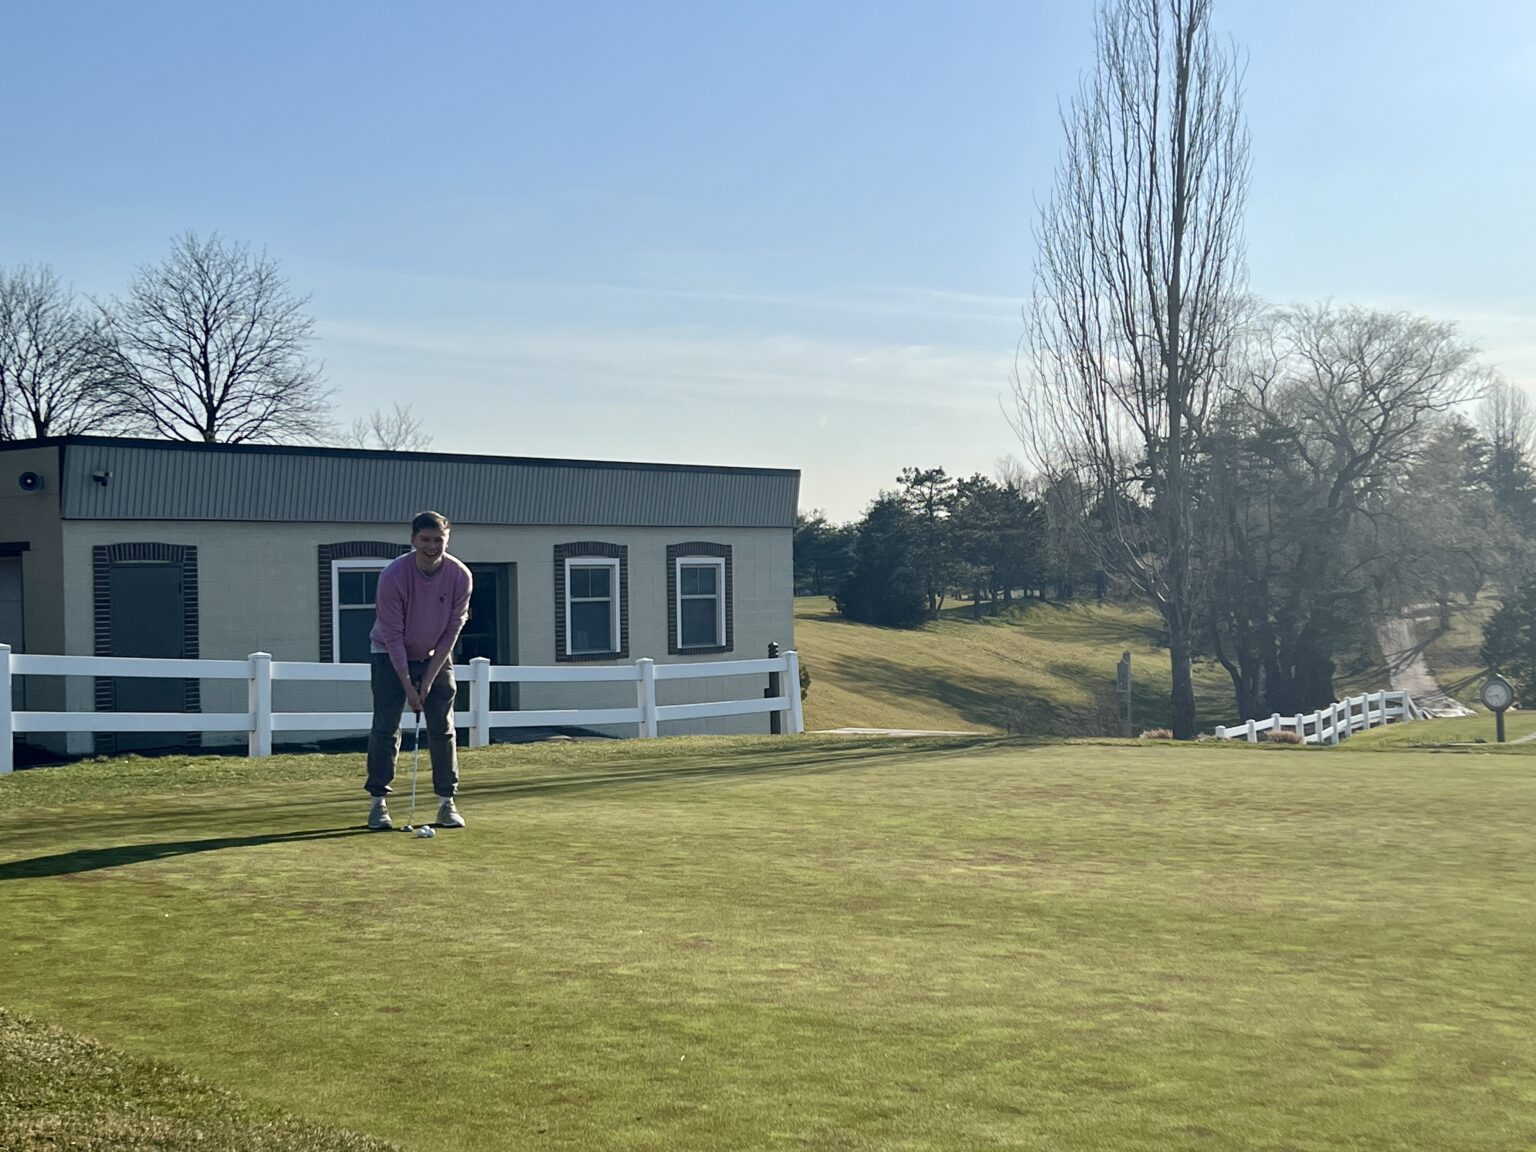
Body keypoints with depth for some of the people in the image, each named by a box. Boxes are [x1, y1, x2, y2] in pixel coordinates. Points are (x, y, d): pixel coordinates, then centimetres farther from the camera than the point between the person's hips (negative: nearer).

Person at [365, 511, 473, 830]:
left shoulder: (461, 577, -18)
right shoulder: (393, 576, -26)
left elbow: (452, 630, -10)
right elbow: (392, 635, -20)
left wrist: (430, 677, -13)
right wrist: (408, 686, -21)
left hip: (436, 656, 2)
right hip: (391, 655, -2)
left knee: (442, 729, -1)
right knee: (385, 727, -9)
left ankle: (447, 803, 7)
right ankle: (378, 802, -3)